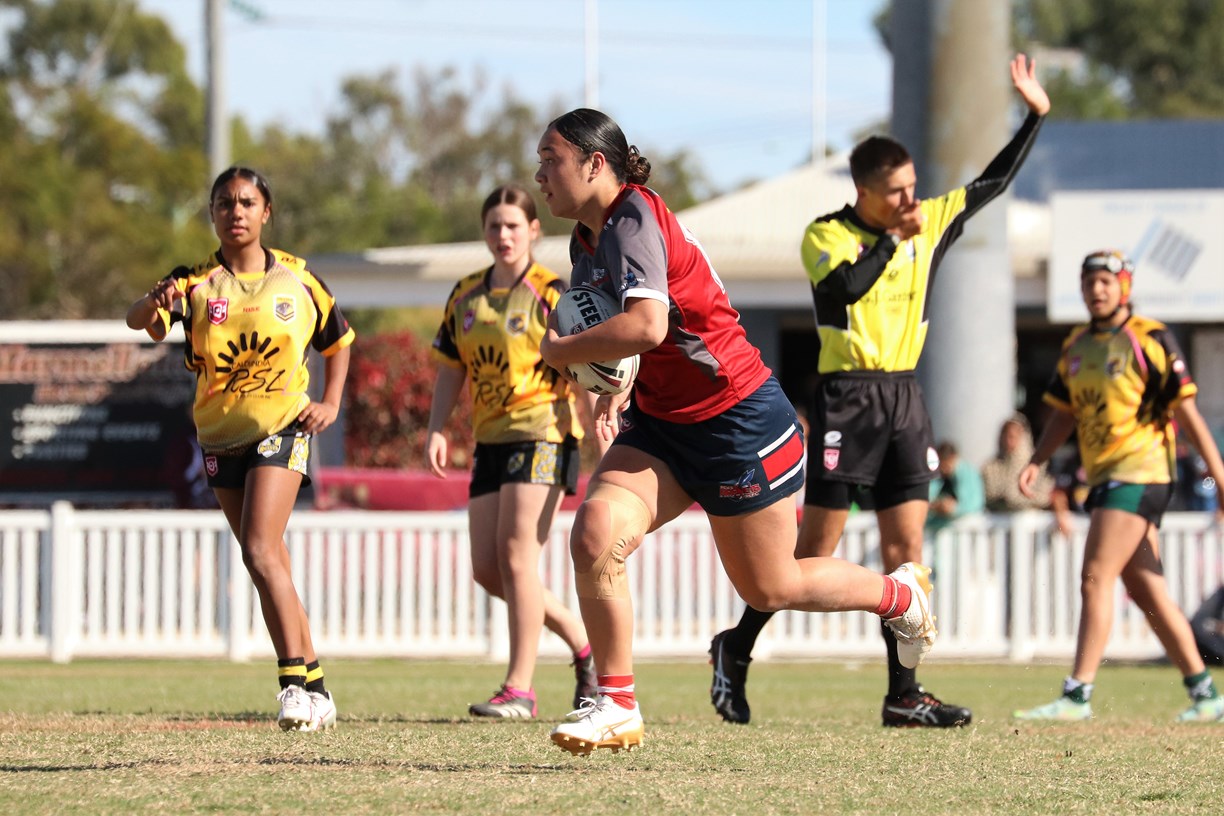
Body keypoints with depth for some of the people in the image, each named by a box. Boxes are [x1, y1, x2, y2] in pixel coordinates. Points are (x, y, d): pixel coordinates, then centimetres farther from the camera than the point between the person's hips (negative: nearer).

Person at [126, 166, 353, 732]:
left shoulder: (295, 279, 0)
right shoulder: (196, 282, -3)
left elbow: (337, 340, 16)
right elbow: (138, 320, -22)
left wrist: (331, 403, 3)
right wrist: (156, 302, -46)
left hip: (281, 427, -3)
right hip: (220, 435, 3)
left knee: (259, 552, -21)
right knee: (270, 563, 11)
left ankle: (296, 680, -19)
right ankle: (314, 684, 21)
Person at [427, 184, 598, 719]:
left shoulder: (551, 292, -6)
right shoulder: (465, 297, 12)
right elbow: (451, 370, 16)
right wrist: (436, 430, 3)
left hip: (542, 433, -7)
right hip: (491, 439, 7)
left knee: (516, 558, -13)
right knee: (487, 569, 3)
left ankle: (520, 689, -8)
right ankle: (582, 642, 20)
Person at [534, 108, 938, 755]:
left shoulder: (634, 218, -22)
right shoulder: (587, 239, 7)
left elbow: (646, 326, -37)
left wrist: (562, 352, -22)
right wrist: (619, 389, 6)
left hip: (737, 419, -8)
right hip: (661, 422, 8)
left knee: (770, 588, 6)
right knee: (593, 536, -15)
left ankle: (902, 596, 33)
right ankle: (616, 706, -5)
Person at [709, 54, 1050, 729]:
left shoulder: (928, 225, 11)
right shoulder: (827, 234, -5)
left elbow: (992, 184, 20)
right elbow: (846, 286, -25)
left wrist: (1035, 115, 16)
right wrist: (895, 237, -15)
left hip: (904, 397, 6)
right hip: (846, 395, -6)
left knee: (906, 545, 1)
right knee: (816, 546, -5)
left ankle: (904, 694, 0)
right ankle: (736, 648, 11)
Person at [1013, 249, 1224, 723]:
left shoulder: (1149, 339, -7)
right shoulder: (1076, 346, 14)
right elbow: (1064, 413, 21)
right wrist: (1036, 462, 7)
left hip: (1139, 473, -8)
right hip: (1105, 477, 8)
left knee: (1096, 580, -14)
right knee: (1147, 593, 8)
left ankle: (1077, 696, -15)